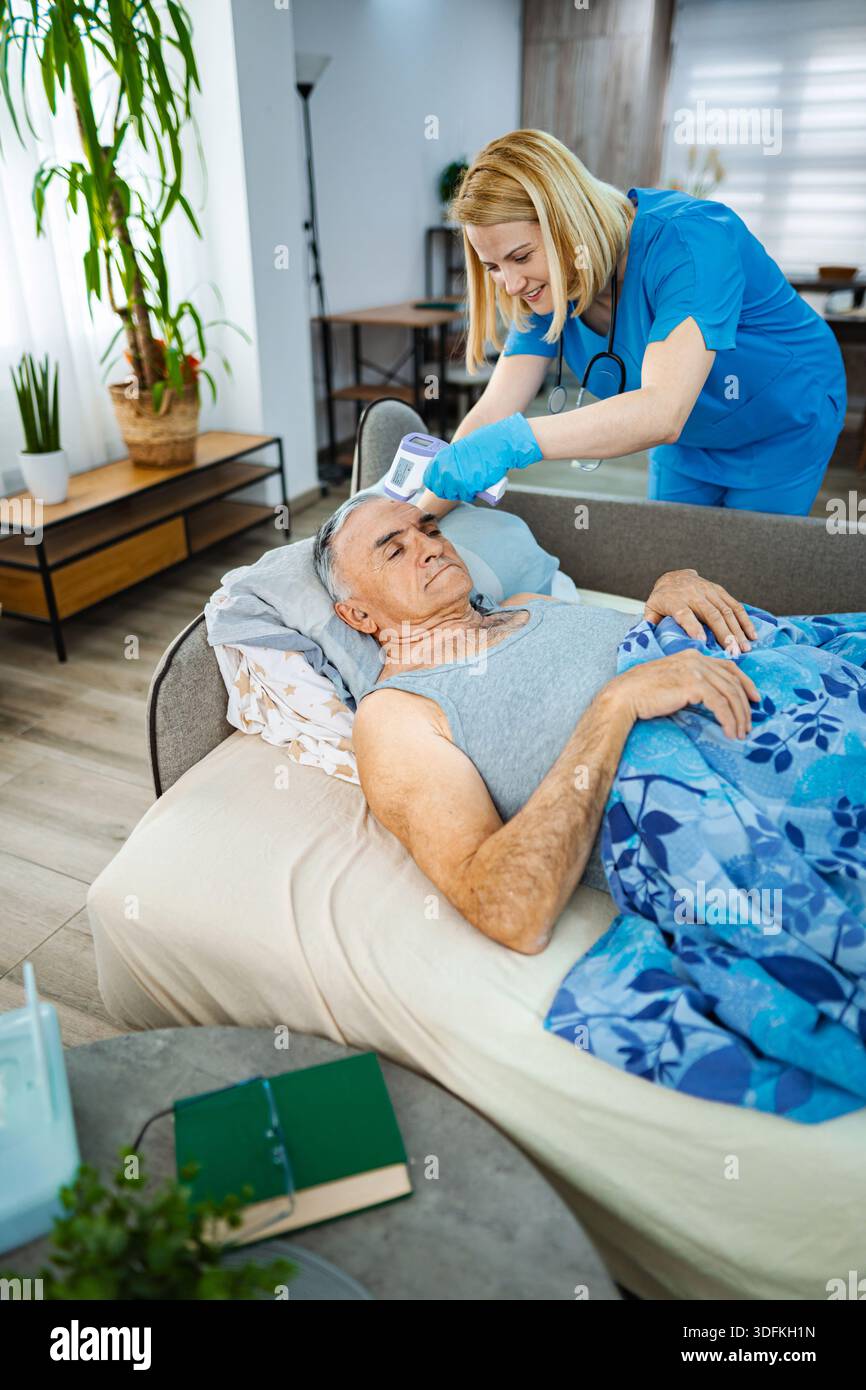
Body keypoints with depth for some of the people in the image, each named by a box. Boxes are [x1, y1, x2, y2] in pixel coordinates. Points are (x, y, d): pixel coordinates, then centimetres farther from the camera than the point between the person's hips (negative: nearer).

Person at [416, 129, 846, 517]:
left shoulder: (688, 242, -37)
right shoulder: (547, 284, -15)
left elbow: (662, 414, -50)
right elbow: (495, 410, -20)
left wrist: (514, 441, -60)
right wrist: (418, 517, -30)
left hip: (784, 425, -5)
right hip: (688, 439, 6)